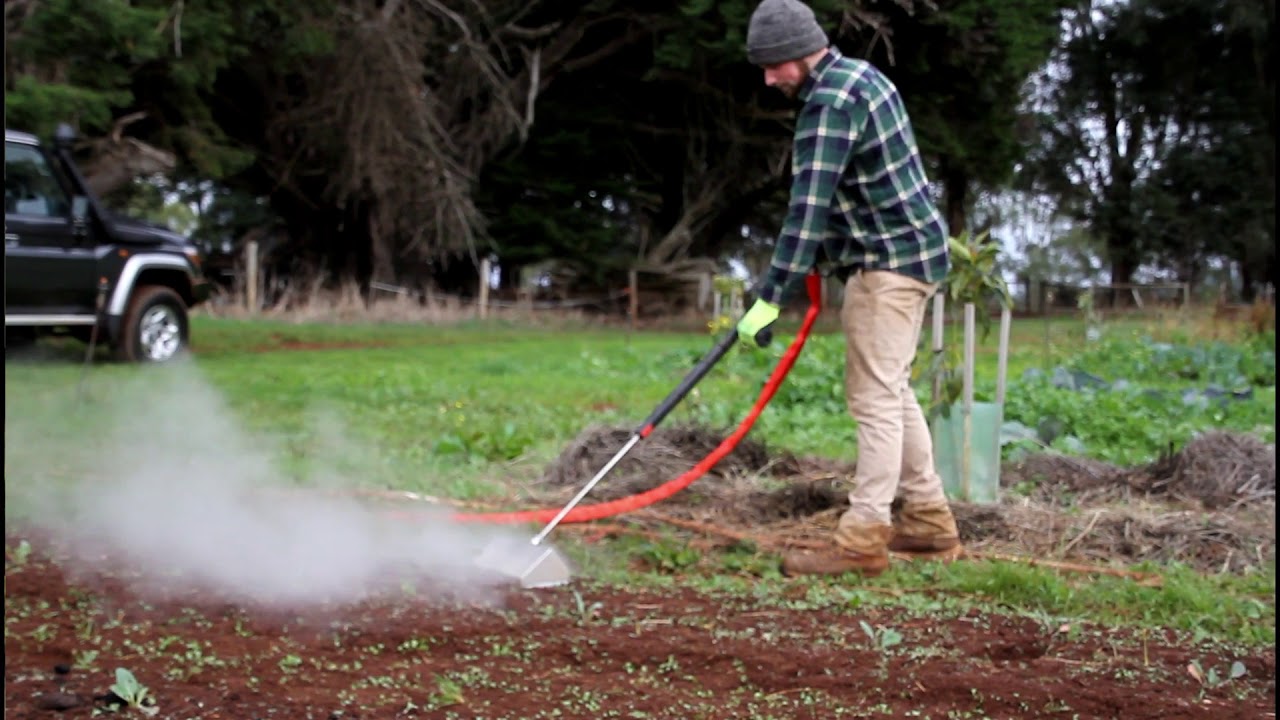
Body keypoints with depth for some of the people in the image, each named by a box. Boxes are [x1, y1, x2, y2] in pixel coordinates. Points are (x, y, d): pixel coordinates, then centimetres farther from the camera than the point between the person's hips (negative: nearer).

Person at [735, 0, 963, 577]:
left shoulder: (830, 103, -19)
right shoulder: (858, 75, 12)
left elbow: (808, 210, -26)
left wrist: (770, 300, -26)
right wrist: (825, 257, 21)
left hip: (890, 263, -10)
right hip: (908, 253, 10)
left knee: (876, 398, -9)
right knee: (891, 392, 15)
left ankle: (863, 541, -6)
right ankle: (930, 522, 22)